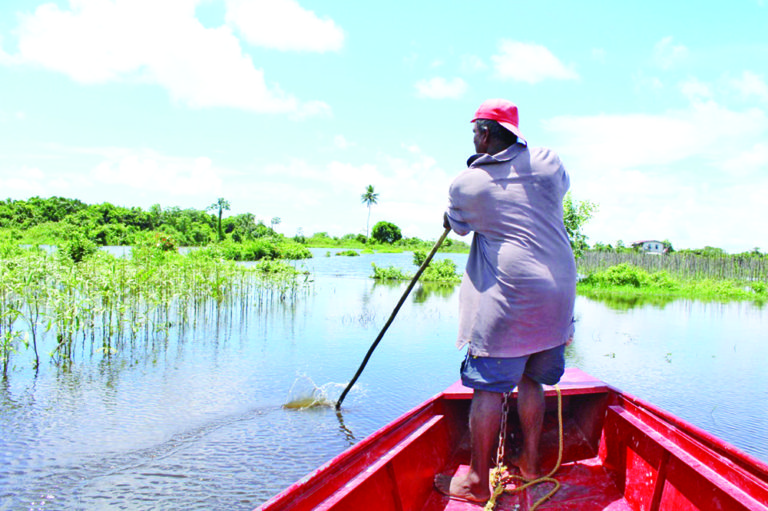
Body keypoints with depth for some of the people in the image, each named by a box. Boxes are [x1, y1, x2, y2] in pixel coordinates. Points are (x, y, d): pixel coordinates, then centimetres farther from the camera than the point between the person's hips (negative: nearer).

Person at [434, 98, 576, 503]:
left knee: (489, 387, 1)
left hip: (508, 299, -5)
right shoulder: (547, 161, 6)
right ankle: (530, 461, 30)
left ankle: (477, 480, 9)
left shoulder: (465, 184, -3)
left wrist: (450, 219, 39)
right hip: (559, 294, 6)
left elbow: (458, 226, 16)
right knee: (531, 380, 19)